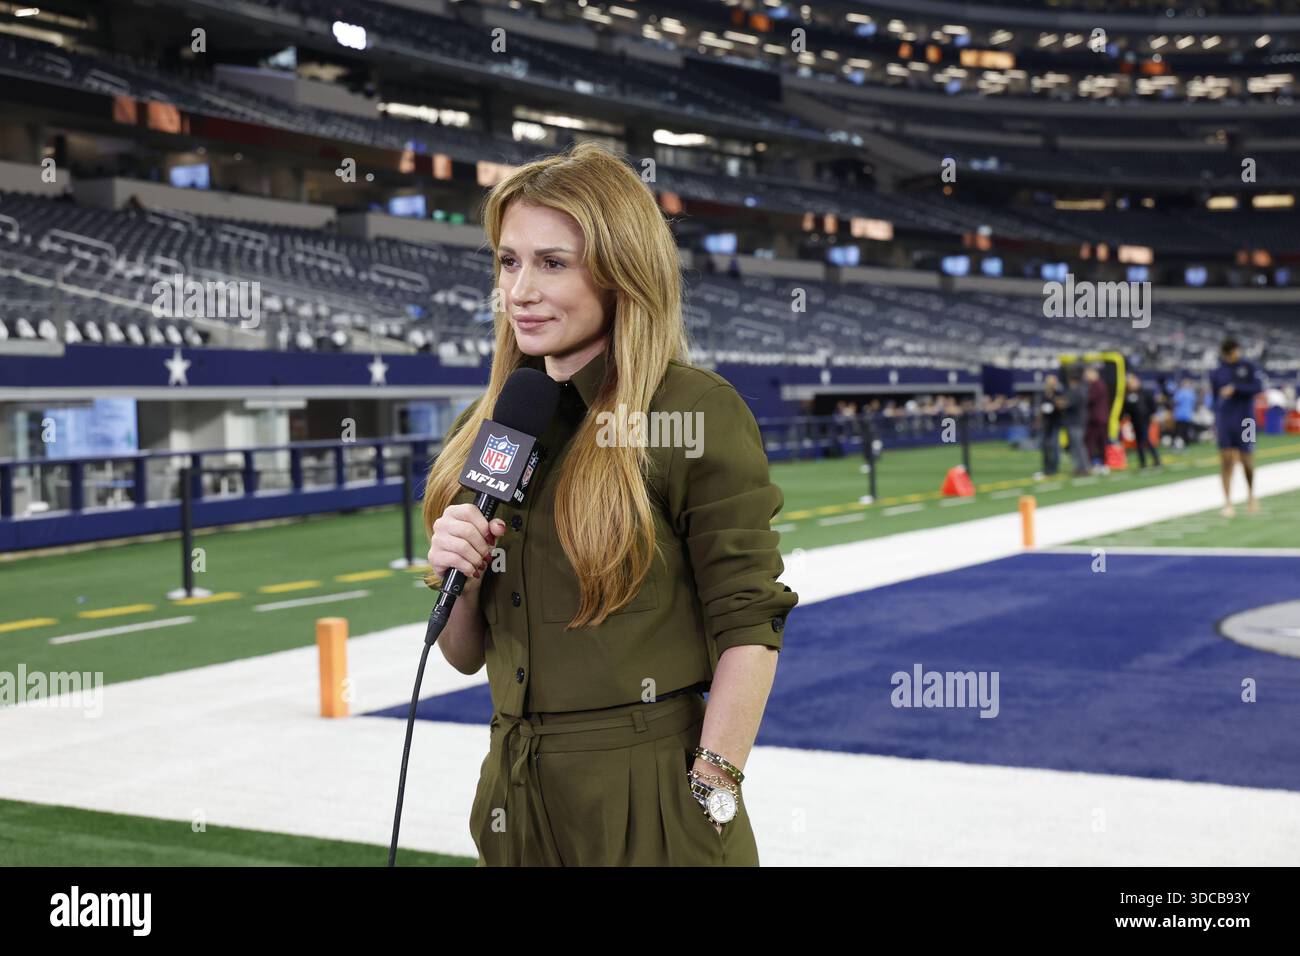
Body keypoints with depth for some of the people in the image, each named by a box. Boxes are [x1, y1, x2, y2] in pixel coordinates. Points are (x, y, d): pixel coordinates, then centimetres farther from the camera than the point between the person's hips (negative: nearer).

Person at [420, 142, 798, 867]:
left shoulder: (698, 411, -10)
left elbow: (749, 627, -12)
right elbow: (466, 656, 12)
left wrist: (713, 797, -16)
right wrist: (456, 580, -7)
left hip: (652, 804, -5)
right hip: (515, 801, 6)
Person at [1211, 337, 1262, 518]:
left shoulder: (1249, 367, 2)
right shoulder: (1217, 373, 8)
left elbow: (1258, 388, -10)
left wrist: (1235, 388, -20)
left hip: (1245, 421, -1)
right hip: (1224, 422, 1)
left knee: (1246, 460, 2)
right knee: (1226, 460, -7)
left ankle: (1251, 494, 28)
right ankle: (1228, 501, -5)